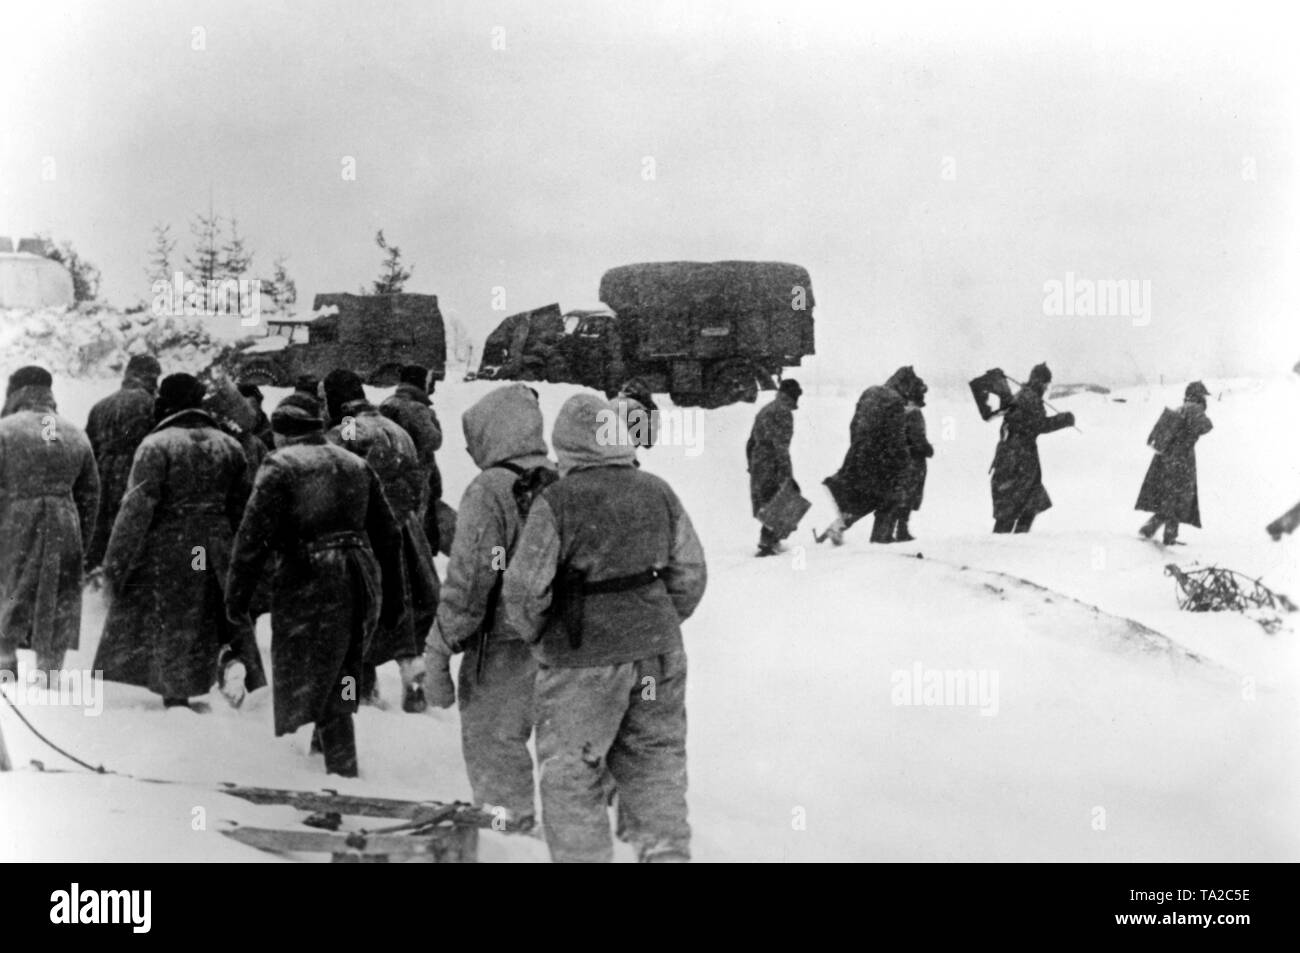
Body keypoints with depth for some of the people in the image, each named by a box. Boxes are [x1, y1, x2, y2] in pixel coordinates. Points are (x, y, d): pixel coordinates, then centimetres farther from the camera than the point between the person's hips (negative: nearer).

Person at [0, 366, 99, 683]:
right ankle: (48, 669, 10)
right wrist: (81, 541, 19)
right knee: (57, 603, 9)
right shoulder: (76, 434, 9)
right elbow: (89, 494, 13)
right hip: (64, 528, 4)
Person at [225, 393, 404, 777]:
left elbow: (253, 536, -11)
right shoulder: (356, 465, 16)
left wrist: (236, 596, -5)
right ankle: (324, 746, 27)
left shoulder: (280, 466, -3)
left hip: (310, 583, -6)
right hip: (362, 582, 6)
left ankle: (342, 769, -1)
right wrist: (391, 598, 23)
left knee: (311, 681, 1)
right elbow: (389, 535, 18)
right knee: (339, 673, 19)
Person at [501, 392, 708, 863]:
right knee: (655, 770, 17)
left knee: (571, 776, 8)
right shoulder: (658, 493, 2)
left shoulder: (556, 503, -13)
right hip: (659, 655, 5)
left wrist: (533, 634, 6)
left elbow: (525, 590, -13)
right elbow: (690, 573, 8)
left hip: (583, 664, -5)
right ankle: (666, 850, 22)